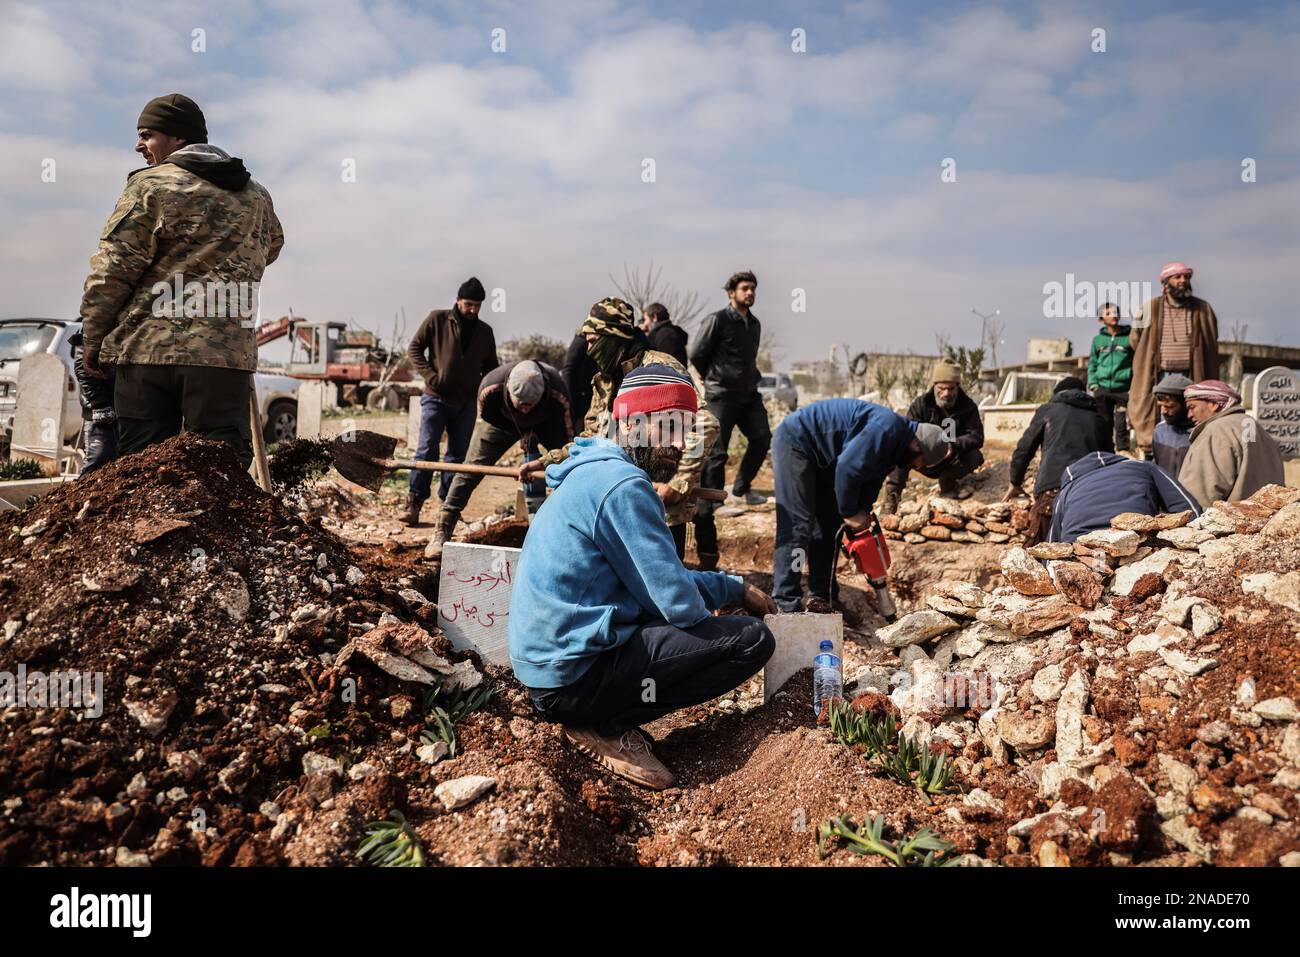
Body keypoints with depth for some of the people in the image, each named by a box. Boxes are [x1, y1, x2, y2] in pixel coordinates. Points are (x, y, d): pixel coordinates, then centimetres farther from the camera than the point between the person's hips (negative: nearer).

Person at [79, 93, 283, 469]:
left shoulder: (150, 186, 0)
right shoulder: (256, 195, 15)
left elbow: (112, 271, -3)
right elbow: (270, 246, 35)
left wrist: (93, 339, 6)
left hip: (147, 350, -2)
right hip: (226, 353, 3)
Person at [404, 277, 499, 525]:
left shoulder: (485, 331, 10)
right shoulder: (437, 319, -1)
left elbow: (490, 367, 19)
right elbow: (414, 348, 0)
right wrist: (430, 376, -13)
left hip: (466, 403, 4)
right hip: (436, 399, -4)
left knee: (458, 455, 7)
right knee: (427, 451, -9)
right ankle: (414, 504, -4)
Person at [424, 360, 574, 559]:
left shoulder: (558, 395, -43)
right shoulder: (490, 388, -39)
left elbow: (567, 438, -30)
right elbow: (486, 417, -15)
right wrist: (524, 434, -18)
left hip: (546, 425, 0)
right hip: (503, 421, 0)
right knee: (470, 470, -9)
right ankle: (441, 533, -1)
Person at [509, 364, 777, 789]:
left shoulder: (596, 472, 13)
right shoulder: (623, 485, -18)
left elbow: (660, 577, 22)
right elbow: (678, 603, -18)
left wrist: (736, 588, 18)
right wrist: (734, 591, 4)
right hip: (573, 675, -10)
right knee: (752, 638, -9)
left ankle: (601, 717, 11)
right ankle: (608, 728, -4)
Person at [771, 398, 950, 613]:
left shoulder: (894, 446, 6)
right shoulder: (888, 429, -26)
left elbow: (870, 481, 11)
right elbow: (847, 469, -29)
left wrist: (862, 518, 2)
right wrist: (850, 513, -17)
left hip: (820, 457, 11)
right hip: (795, 442, -10)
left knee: (828, 526, 8)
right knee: (797, 526, -16)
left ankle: (820, 599, 12)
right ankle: (788, 607, -17)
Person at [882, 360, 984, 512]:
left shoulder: (968, 406, -10)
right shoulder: (920, 404, -14)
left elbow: (977, 437, -20)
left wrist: (953, 445, -40)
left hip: (951, 460, 2)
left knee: (975, 457, -27)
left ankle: (947, 481, 0)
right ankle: (892, 493, -27)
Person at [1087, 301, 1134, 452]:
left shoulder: (1129, 337, 2)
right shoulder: (1098, 339, 9)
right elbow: (1092, 364, 14)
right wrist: (1092, 383, 2)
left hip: (1123, 389, -2)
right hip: (1102, 389, 2)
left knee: (1122, 425, -6)